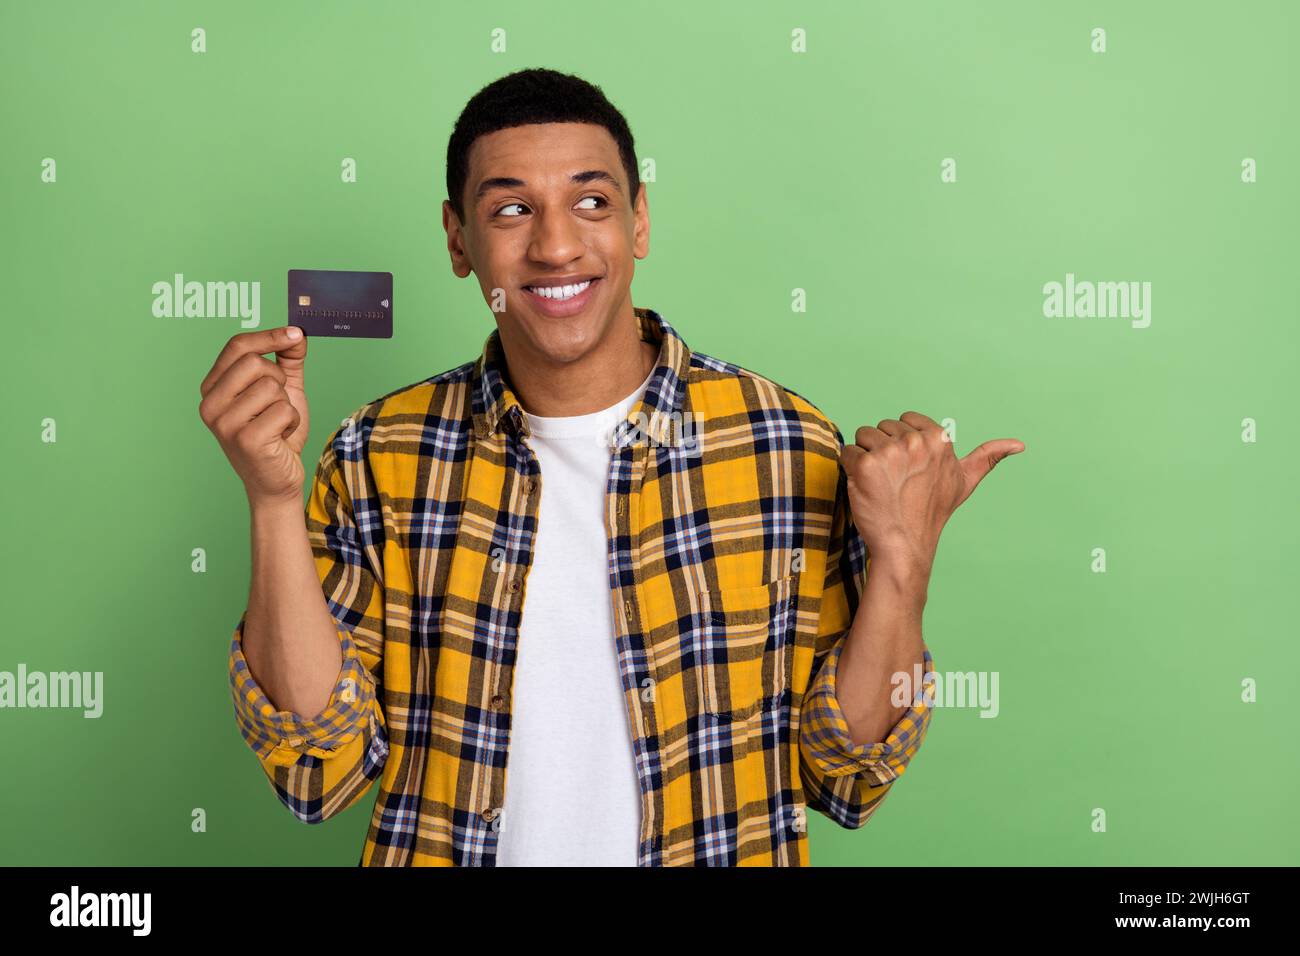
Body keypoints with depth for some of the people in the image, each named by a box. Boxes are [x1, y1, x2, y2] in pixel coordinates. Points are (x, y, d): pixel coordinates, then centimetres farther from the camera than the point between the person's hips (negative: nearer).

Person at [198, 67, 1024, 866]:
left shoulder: (790, 450, -11)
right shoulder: (378, 460, -6)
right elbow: (320, 772, -11)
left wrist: (901, 563, -20)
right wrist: (276, 500, -20)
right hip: (441, 844, 1)